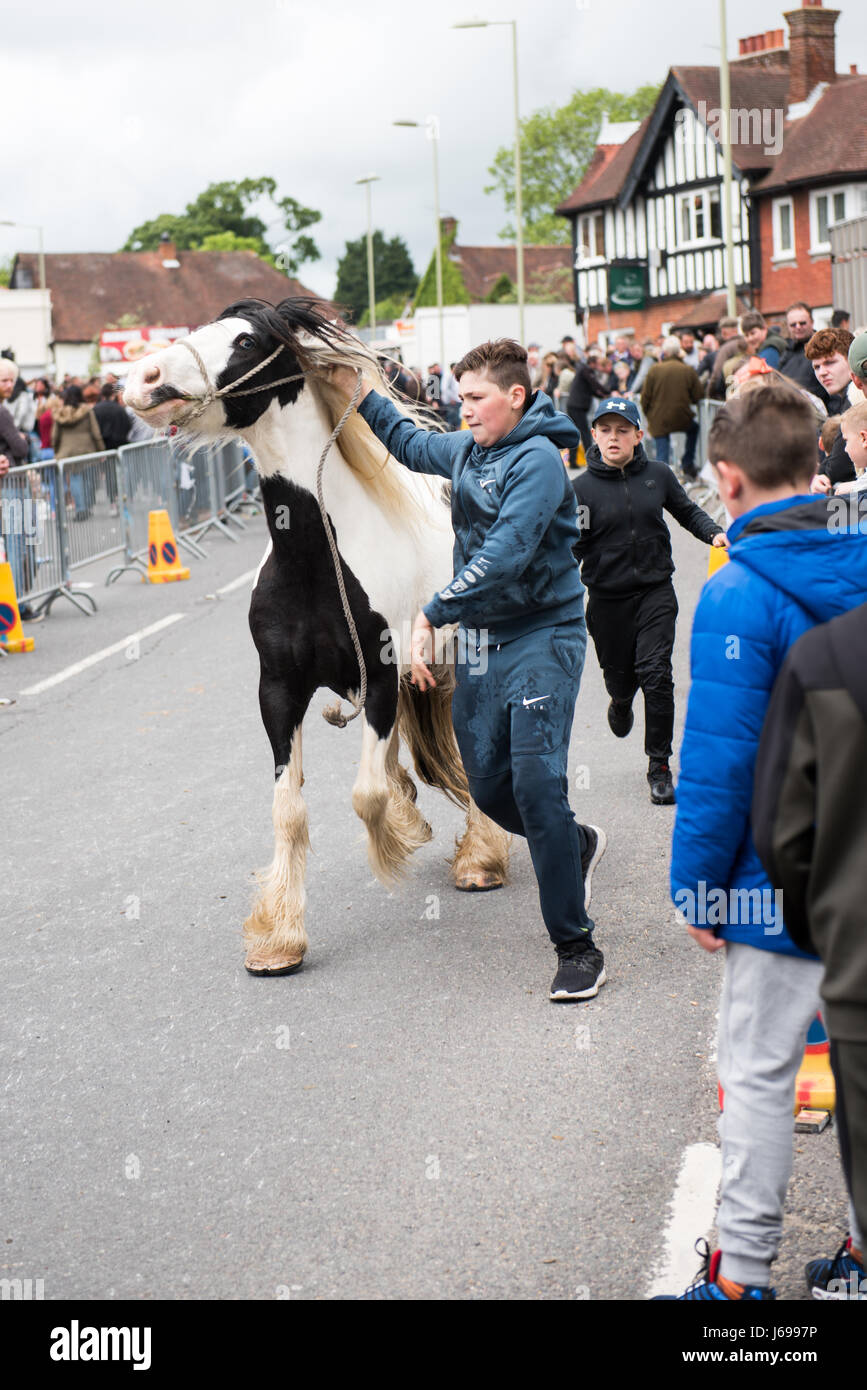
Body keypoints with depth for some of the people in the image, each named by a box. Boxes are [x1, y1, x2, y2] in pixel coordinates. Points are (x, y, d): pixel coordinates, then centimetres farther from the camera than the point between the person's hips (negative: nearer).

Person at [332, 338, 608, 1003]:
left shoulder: (537, 460, -15)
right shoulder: (466, 451, 11)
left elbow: (505, 554, -25)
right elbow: (412, 444, 34)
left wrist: (432, 613, -26)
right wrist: (358, 393, 26)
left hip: (541, 635, -8)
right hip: (481, 638, 8)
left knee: (536, 783, -16)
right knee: (488, 787, 8)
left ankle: (576, 944, -8)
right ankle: (577, 846, 37)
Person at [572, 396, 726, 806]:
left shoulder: (658, 475, 1)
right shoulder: (582, 487, -5)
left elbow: (687, 512, 18)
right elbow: (572, 547, -2)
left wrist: (714, 533, -1)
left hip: (655, 591, 0)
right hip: (607, 598, 0)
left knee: (655, 673, -12)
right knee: (619, 676, 9)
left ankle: (659, 765, -1)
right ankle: (621, 702, 50)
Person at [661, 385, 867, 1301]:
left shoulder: (739, 596, -18)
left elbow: (718, 760, -18)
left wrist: (698, 887, -7)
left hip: (785, 880, -6)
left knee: (758, 1073, 5)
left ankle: (741, 1275, 15)